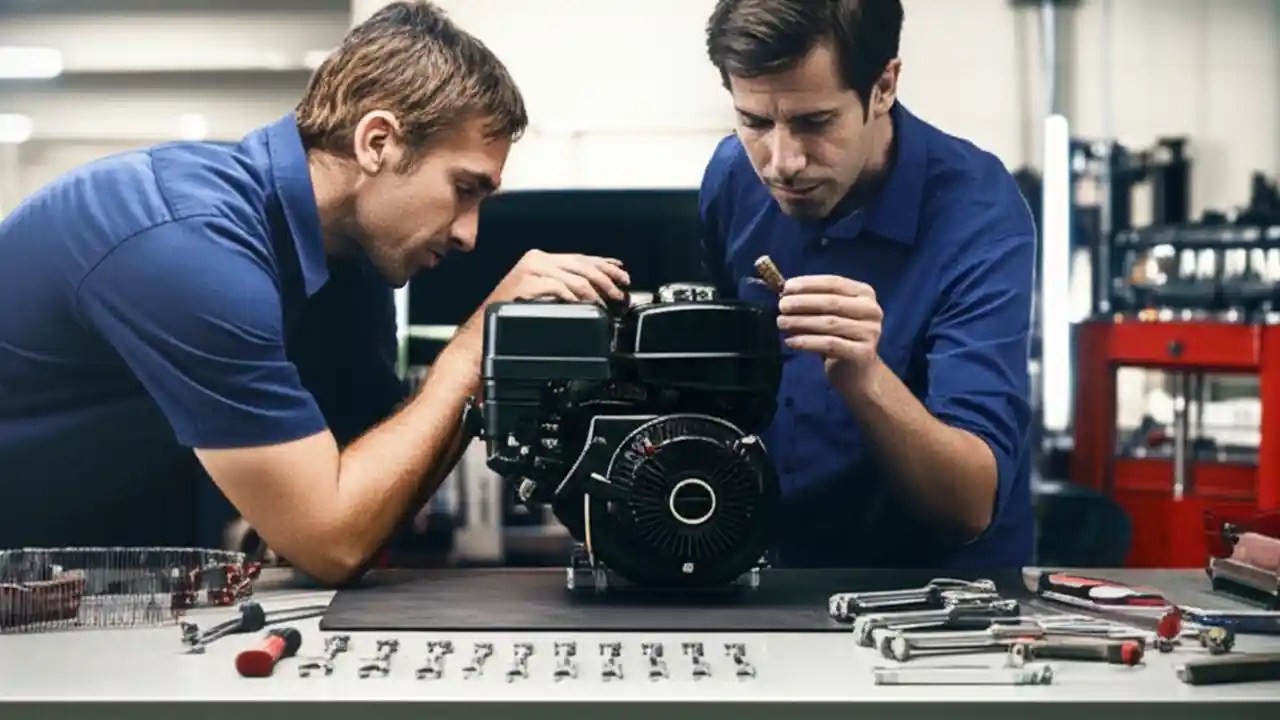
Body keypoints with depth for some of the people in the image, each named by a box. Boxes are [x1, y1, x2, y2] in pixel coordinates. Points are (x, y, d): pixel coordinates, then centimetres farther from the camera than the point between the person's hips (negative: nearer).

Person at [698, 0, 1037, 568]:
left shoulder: (977, 217, -19)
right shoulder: (733, 174, -4)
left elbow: (972, 505, -23)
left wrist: (864, 378, -37)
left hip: (940, 589, -3)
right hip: (767, 569, 4)